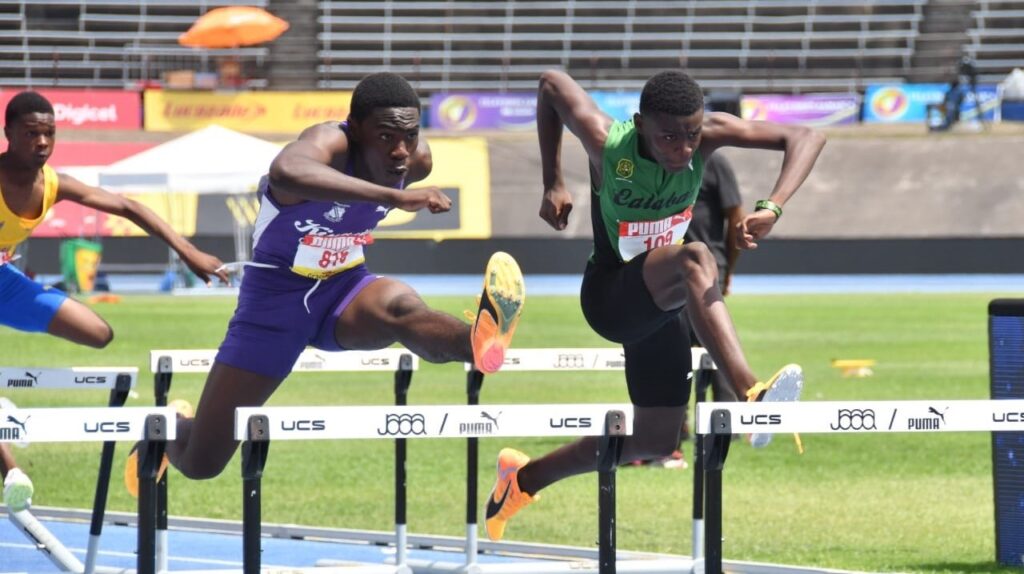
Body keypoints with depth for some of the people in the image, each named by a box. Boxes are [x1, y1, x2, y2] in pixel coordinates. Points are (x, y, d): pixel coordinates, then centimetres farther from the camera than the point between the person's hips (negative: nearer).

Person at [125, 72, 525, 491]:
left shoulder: (418, 160, -8)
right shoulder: (330, 143, -28)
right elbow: (286, 171, -55)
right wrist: (393, 196, -60)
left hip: (344, 289, 4)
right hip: (276, 299, -4)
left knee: (400, 306, -36)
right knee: (200, 463, 3)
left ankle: (480, 343, -70)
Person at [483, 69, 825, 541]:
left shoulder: (707, 136, -18)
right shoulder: (608, 144, -23)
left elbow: (806, 138, -23)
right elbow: (552, 83, -6)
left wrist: (772, 209, -40)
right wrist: (552, 183, -4)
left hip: (660, 305, 6)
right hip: (611, 296, -6)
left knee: (657, 440, 13)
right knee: (696, 260, -38)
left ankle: (524, 478, 32)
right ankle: (750, 394, -56)